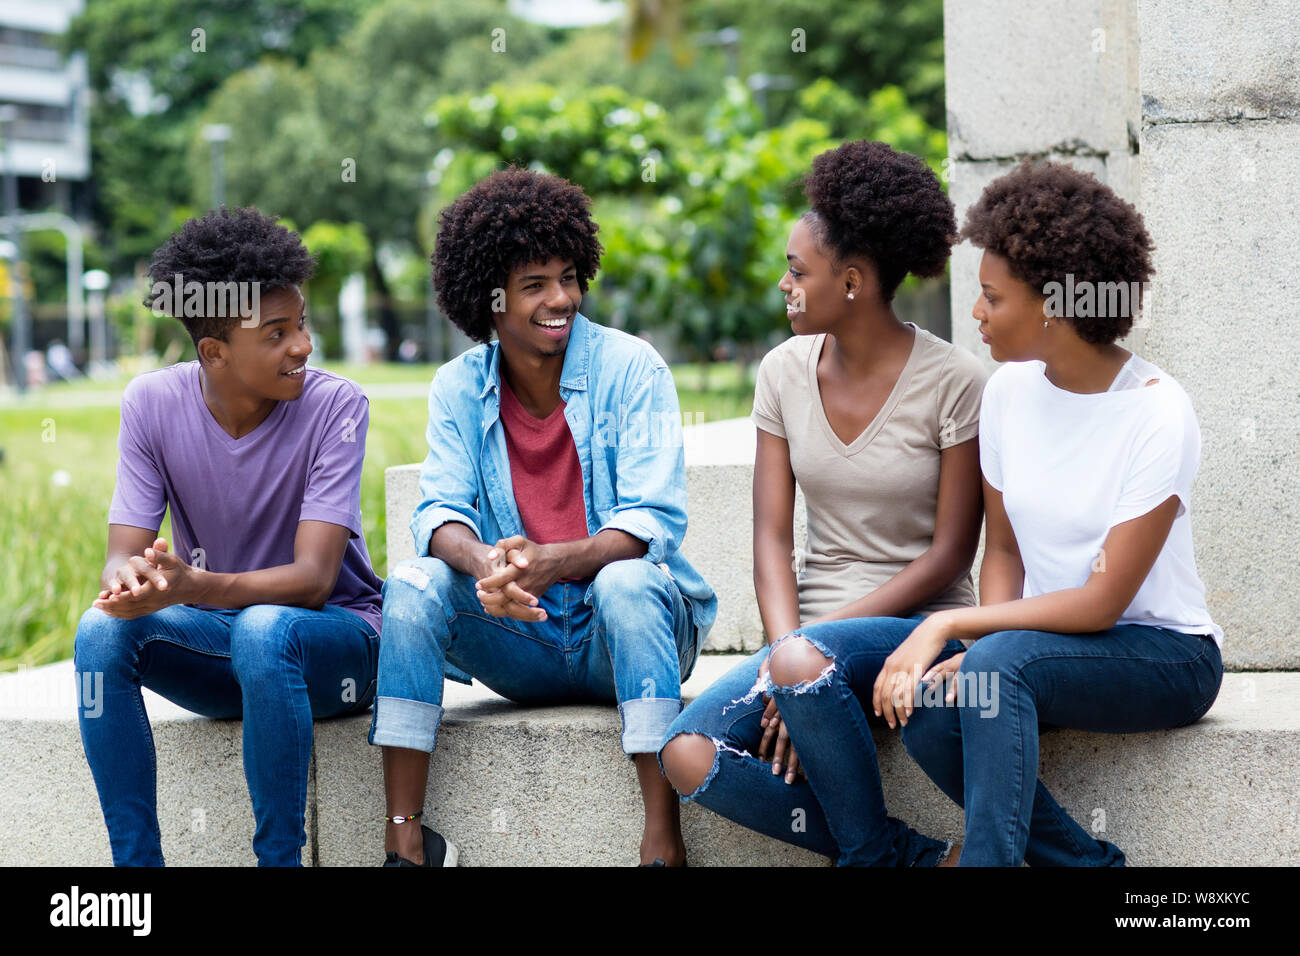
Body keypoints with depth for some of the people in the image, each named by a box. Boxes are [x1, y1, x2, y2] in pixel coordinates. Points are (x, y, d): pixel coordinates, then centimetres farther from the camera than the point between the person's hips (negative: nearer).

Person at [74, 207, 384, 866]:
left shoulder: (335, 405, -16)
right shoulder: (152, 403, -7)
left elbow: (311, 580, -24)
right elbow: (123, 554, -11)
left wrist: (192, 586, -42)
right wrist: (131, 580, -38)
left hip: (336, 636, -3)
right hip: (213, 642, 3)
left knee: (264, 630, -36)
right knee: (102, 629, -25)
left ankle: (279, 859, -24)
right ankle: (135, 861, -18)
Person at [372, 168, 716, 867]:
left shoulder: (631, 368, -8)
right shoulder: (460, 387, 3)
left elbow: (653, 522, -16)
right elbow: (440, 513, -7)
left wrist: (552, 561, -34)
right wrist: (483, 564, -32)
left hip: (620, 635, -3)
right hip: (521, 644, 3)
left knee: (626, 581, -34)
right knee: (414, 582, -21)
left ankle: (662, 840, -37)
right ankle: (403, 837, -22)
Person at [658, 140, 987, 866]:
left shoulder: (953, 381, -8)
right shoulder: (786, 373, 6)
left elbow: (949, 554, -9)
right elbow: (773, 538, 3)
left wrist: (799, 650, -17)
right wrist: (788, 643, -17)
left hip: (920, 623, -5)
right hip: (813, 628, 5)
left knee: (805, 660, -38)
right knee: (688, 756, -22)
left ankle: (872, 853, -14)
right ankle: (920, 857, -14)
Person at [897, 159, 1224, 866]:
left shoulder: (1157, 413, -18)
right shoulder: (1010, 390, 1)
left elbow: (1103, 601, -19)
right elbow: (1003, 550, 8)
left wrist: (952, 626, -21)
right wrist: (981, 641, -13)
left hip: (1162, 655, -6)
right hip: (1046, 642, 6)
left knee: (1002, 659, -34)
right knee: (924, 712, -23)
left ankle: (988, 859, -26)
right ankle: (1091, 865, -11)